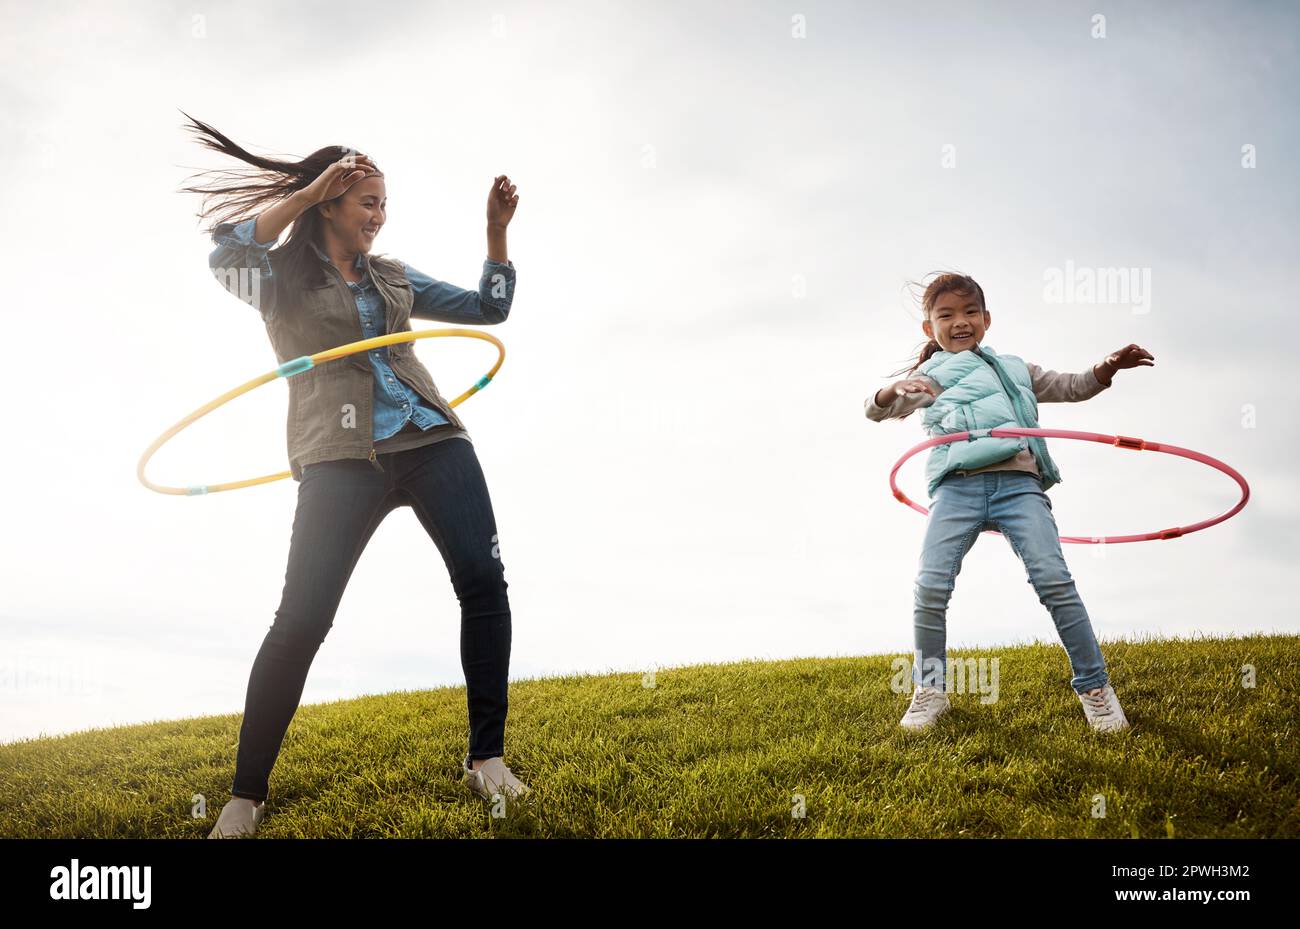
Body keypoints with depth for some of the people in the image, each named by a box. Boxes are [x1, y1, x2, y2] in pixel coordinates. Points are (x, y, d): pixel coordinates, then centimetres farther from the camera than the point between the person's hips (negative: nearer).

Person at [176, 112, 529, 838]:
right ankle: (247, 797, 1)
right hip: (341, 458, -4)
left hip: (431, 439, 4)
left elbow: (490, 308, 26)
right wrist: (311, 187, -9)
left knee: (484, 581, -13)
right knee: (300, 622, -11)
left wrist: (497, 229, 16)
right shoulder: (284, 275, 11)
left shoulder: (395, 277, 24)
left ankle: (486, 759, -2)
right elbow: (226, 255, -12)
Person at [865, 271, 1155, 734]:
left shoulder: (1014, 369, 29)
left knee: (1055, 582, -13)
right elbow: (876, 410, 6)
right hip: (957, 487, -1)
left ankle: (1095, 687, -2)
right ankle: (930, 691, 5)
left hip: (1018, 482, 1)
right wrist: (897, 390, -19)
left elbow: (1072, 387, 31)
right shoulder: (929, 377, 20)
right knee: (930, 588, -13)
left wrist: (1108, 367, 9)